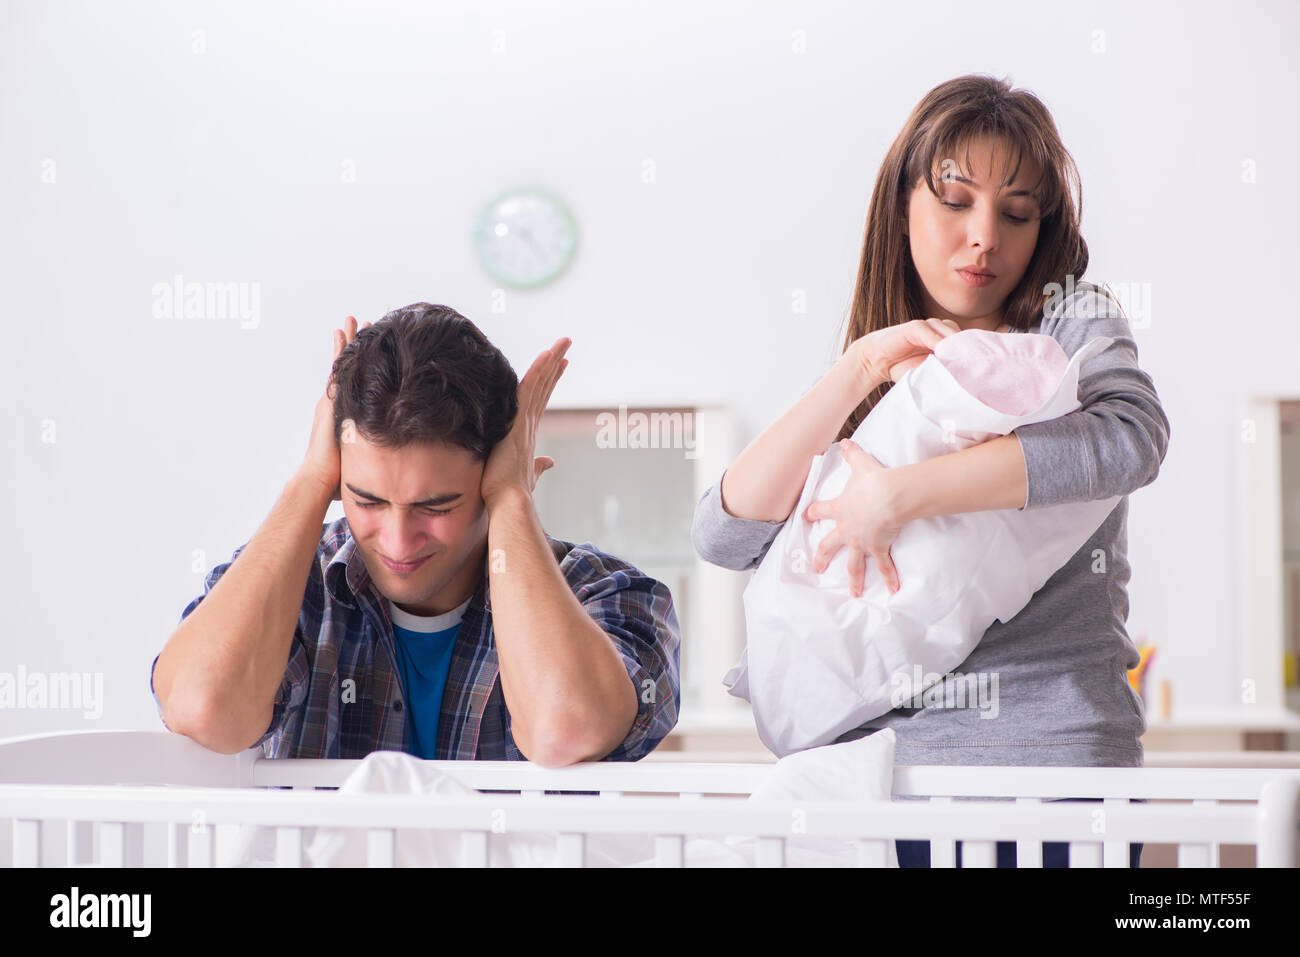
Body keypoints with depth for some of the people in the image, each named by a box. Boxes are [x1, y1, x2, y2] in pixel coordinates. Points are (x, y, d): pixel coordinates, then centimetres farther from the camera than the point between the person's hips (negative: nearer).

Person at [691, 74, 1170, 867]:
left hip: (1047, 752, -3)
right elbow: (724, 535, 0)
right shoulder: (869, 393, 15)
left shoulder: (1072, 323, 5)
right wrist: (860, 370, -8)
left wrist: (897, 492, -20)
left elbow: (1133, 435, -19)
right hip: (877, 760, 3)